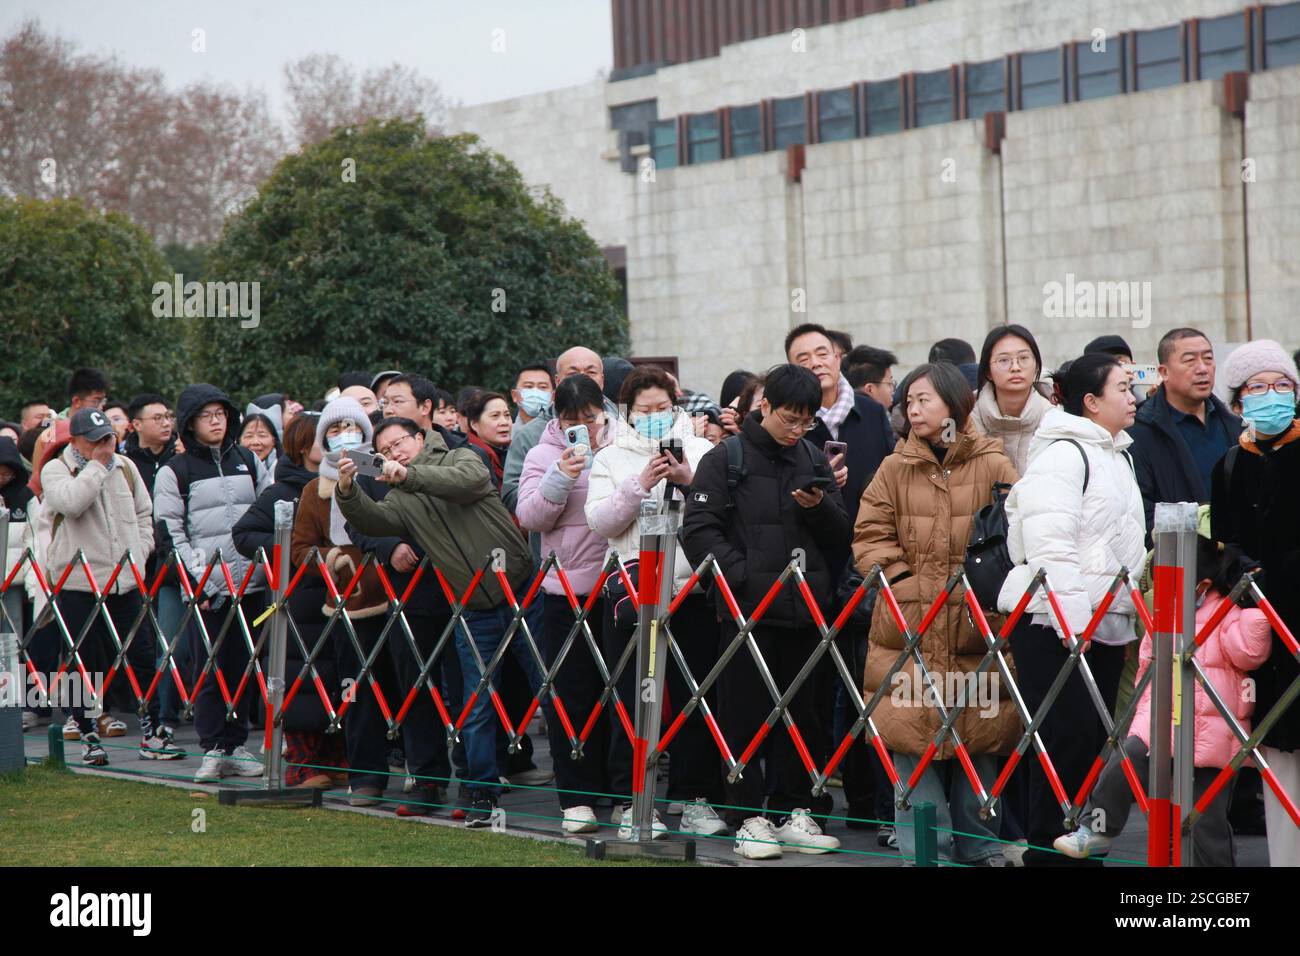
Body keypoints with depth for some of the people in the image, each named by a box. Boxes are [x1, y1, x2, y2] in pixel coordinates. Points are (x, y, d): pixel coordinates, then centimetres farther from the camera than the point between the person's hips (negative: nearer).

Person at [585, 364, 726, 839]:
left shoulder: (702, 451, 11)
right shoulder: (611, 458, 10)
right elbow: (599, 520, -3)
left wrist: (690, 481, -14)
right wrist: (640, 485, -14)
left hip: (693, 590, 1)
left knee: (696, 698, 4)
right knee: (634, 699, 0)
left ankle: (694, 795, 14)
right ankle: (630, 801, 7)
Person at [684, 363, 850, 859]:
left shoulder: (814, 460, 11)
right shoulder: (726, 459, -2)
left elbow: (841, 534, 13)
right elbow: (700, 528, -7)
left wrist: (820, 508, -8)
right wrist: (743, 575, -15)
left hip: (804, 608, 4)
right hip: (747, 610, -4)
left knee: (799, 715, 9)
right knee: (746, 716, 0)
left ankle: (792, 811, 18)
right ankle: (750, 817, 7)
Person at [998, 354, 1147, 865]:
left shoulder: (1116, 456, 19)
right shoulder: (1061, 454, -11)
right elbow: (1050, 545, -19)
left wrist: (1133, 609, 23)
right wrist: (1072, 620, -23)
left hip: (1106, 622, 9)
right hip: (1053, 624, -9)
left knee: (1094, 738, 8)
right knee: (1067, 736, -10)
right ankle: (1045, 848, -2)